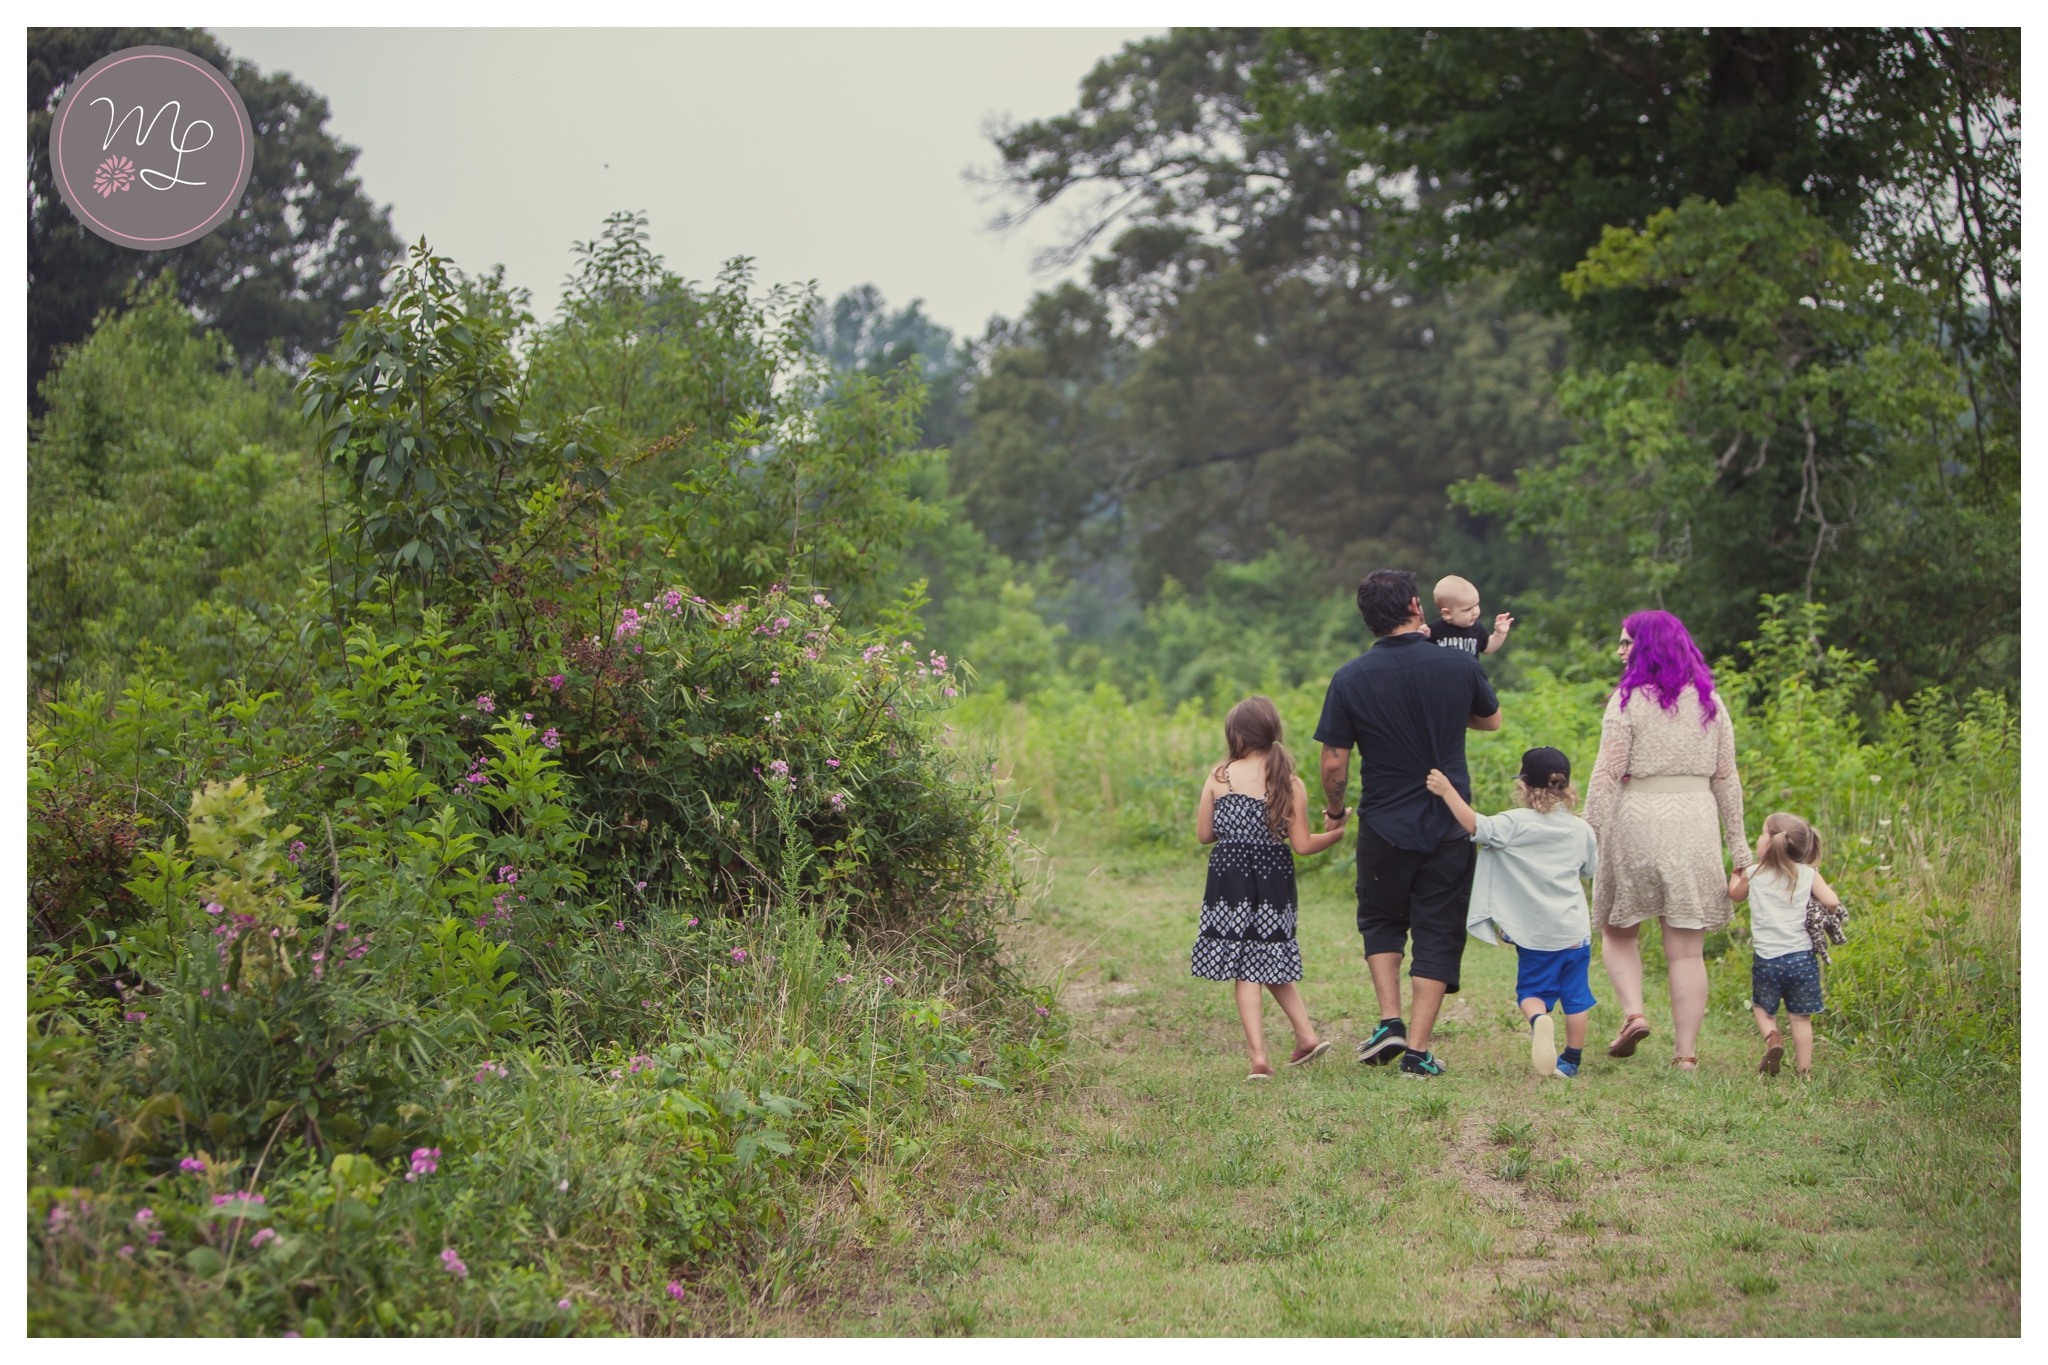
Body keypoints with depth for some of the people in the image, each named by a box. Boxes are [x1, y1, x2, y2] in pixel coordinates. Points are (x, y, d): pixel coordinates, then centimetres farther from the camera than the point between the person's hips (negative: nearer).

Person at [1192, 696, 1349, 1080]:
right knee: (1272, 964, 20)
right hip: (1274, 879, 2)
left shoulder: (1219, 777, -4)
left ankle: (1259, 1056, -6)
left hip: (1230, 877, -2)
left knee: (1246, 974, 1)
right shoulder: (1290, 783, -4)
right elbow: (1303, 845, -4)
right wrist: (1335, 832, 12)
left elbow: (1204, 835, 2)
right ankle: (1306, 1034, 16)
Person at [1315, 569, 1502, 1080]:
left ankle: (1390, 1021, 7)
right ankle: (1418, 1050, 2)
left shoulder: (1350, 679, -9)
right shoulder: (1460, 665, -6)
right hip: (1448, 825, 0)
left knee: (1381, 921, 22)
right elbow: (1491, 720, 13)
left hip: (1384, 826, 0)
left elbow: (1334, 763, -7)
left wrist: (1333, 807, 12)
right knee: (1437, 932, 7)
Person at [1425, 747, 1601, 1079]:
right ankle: (1571, 1060, 17)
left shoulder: (1515, 825, -13)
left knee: (1532, 991, 9)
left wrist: (1447, 791, -19)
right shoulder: (1581, 830, 3)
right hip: (1575, 932, 3)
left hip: (1536, 936, -3)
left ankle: (1539, 1020, -22)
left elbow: (1474, 825, -26)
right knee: (1575, 997, 12)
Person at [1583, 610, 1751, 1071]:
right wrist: (1737, 843, 16)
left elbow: (1606, 775, -9)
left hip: (1637, 822, -3)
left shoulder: (1629, 701, -6)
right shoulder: (1709, 702, 9)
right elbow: (1726, 777, 11)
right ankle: (1686, 1053, 1)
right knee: (1687, 948, 4)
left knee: (1618, 930, 16)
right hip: (1694, 825, 3)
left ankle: (1633, 1012, -6)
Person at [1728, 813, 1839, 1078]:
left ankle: (1771, 1037, -8)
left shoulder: (1753, 874, 2)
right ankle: (1804, 1070, 8)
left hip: (1766, 959, 0)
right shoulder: (1808, 875, -2)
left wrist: (1737, 871, 38)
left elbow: (1734, 894, 21)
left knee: (1763, 1007, 19)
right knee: (1801, 1017, 9)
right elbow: (1832, 903, -10)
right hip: (1802, 957, 0)